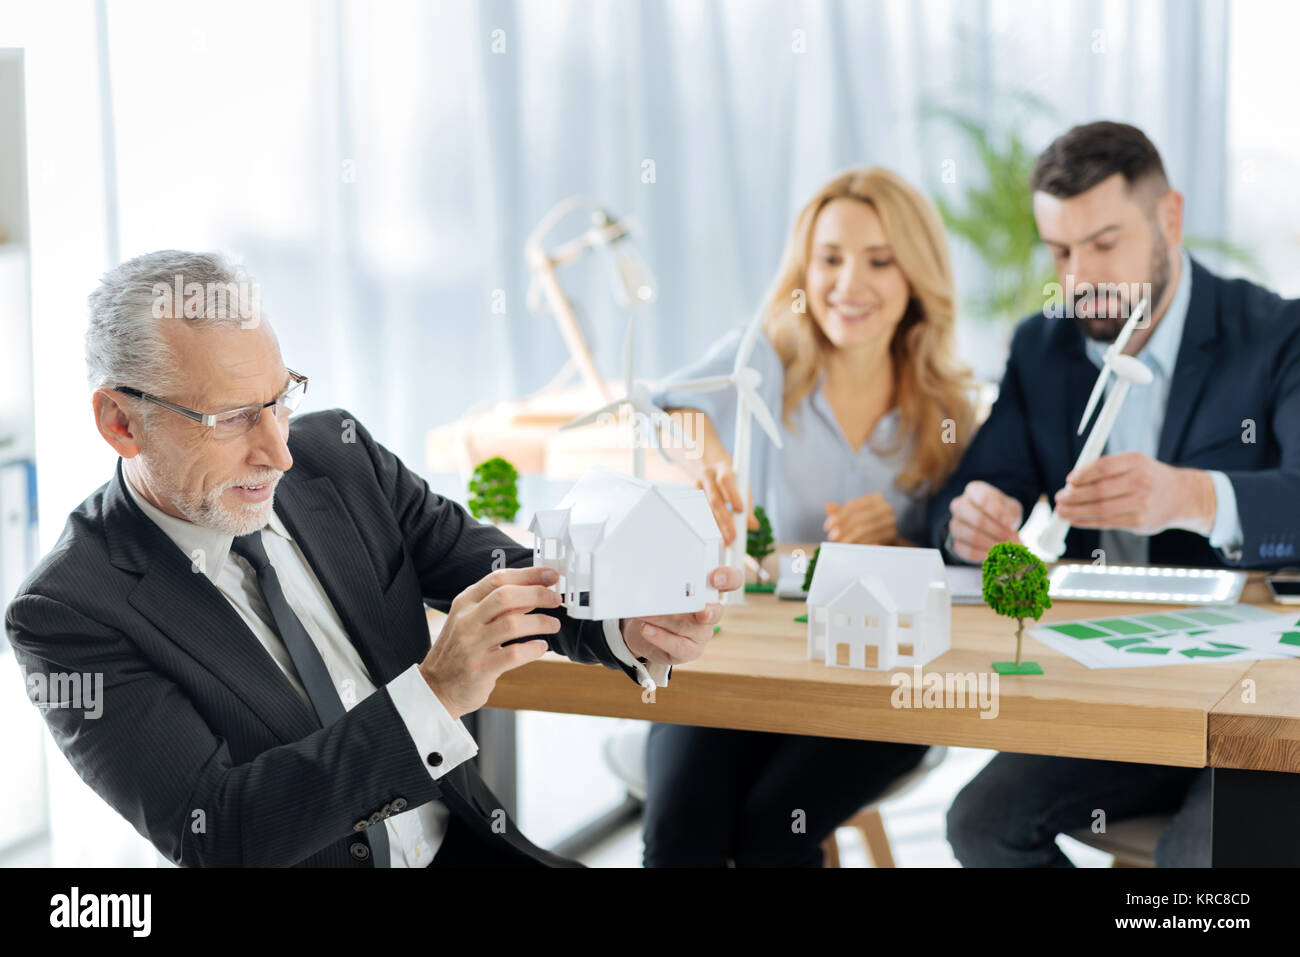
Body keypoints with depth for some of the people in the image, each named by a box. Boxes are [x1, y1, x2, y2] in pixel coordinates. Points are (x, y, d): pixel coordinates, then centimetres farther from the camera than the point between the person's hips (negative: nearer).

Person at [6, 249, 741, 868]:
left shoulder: (338, 455, 3)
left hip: (466, 844, 4)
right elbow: (210, 837, -18)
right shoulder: (68, 611, -11)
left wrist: (631, 628, -20)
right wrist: (433, 696, -27)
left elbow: (514, 579, 1)